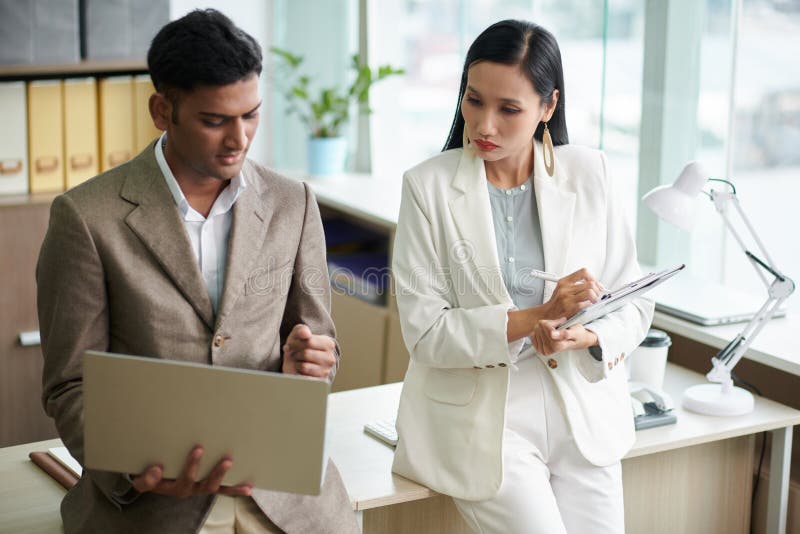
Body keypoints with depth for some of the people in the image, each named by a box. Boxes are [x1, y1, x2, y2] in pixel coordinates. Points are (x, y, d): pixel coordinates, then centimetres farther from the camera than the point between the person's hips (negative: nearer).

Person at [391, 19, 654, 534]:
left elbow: (634, 304, 4)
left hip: (582, 410, 3)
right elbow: (424, 332, -11)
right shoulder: (428, 186, -6)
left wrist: (586, 334, -17)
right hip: (480, 414, -3)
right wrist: (536, 318, -20)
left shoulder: (589, 174, 2)